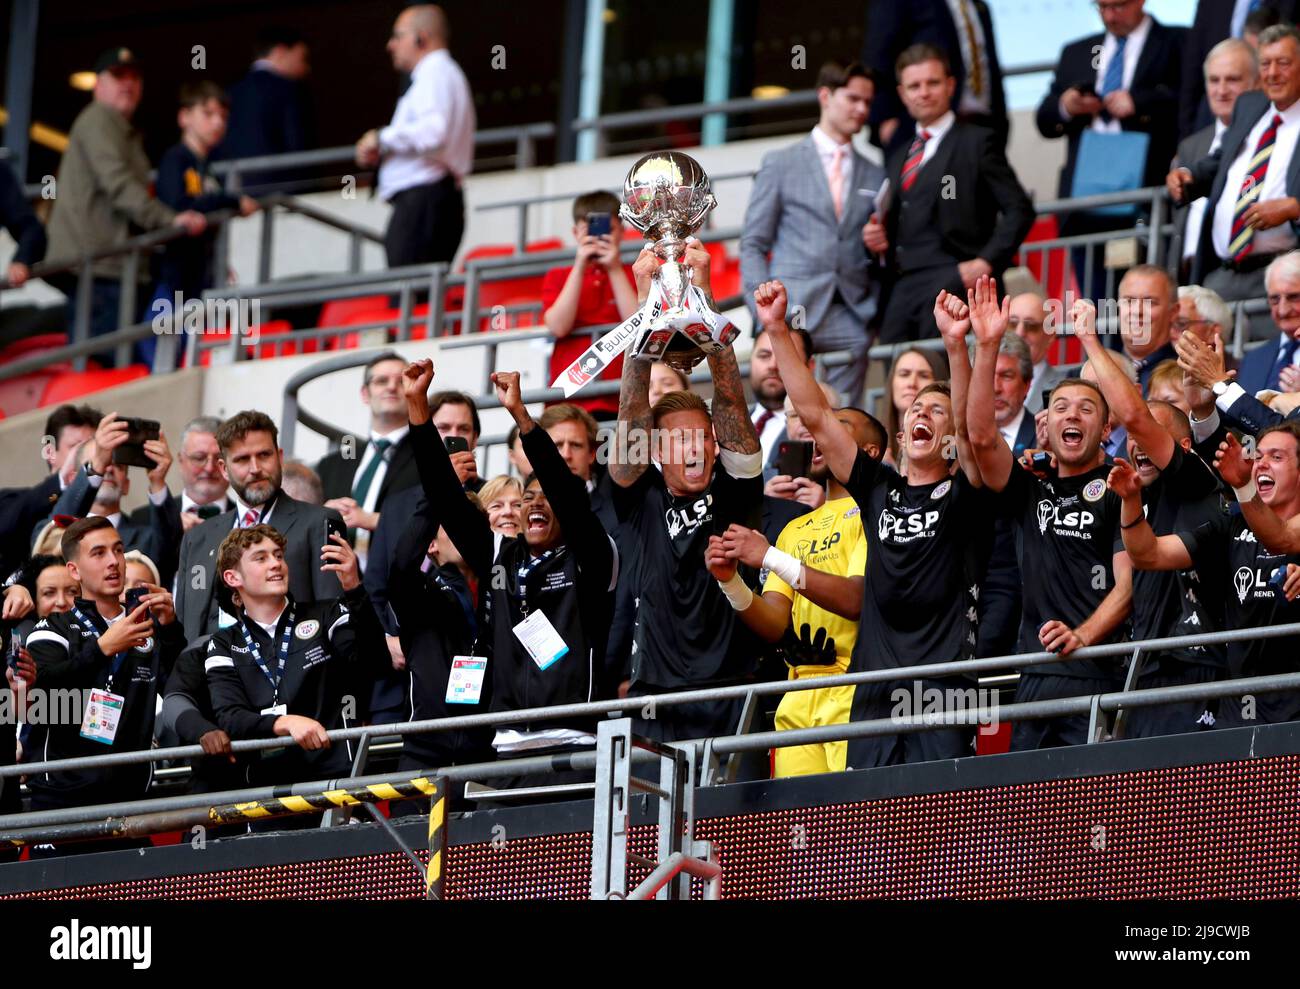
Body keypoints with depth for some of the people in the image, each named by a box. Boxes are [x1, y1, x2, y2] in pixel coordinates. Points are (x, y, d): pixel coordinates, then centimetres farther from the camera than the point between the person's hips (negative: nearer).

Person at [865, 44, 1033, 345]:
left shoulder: (977, 142, 6)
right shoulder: (898, 160, 27)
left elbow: (1019, 210, -1)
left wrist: (987, 262, -12)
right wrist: (876, 239, 6)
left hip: (953, 284, -6)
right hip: (900, 292, 6)